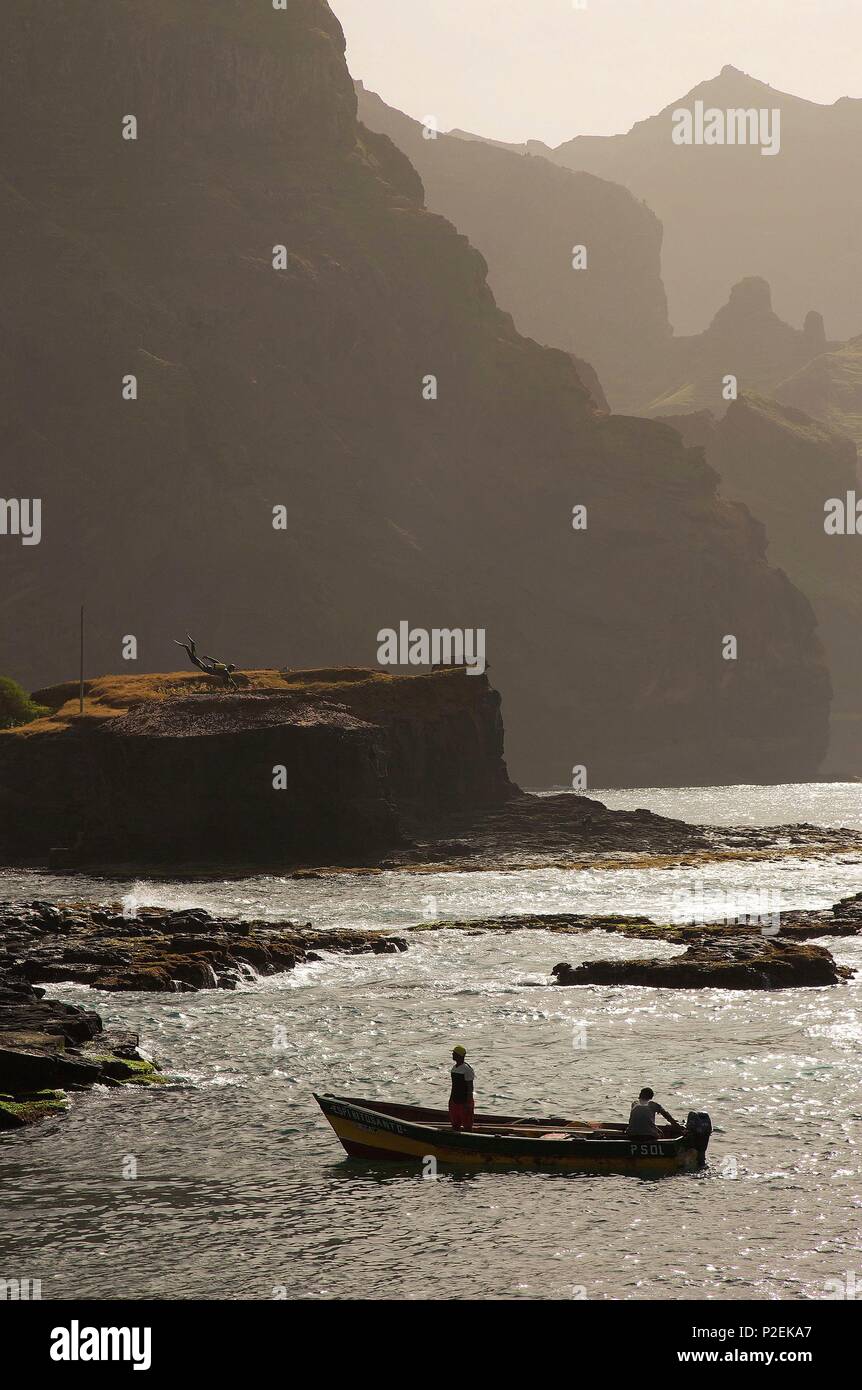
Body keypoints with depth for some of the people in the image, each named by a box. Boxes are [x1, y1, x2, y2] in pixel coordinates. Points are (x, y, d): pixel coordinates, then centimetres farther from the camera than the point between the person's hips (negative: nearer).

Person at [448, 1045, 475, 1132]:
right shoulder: (454, 1068, 9)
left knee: (467, 1124, -2)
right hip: (455, 1101, 8)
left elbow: (470, 1087, -15)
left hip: (464, 1101, -8)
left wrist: (468, 1103, -18)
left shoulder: (467, 1069, -16)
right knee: (455, 1124, 14)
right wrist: (451, 1100, 18)